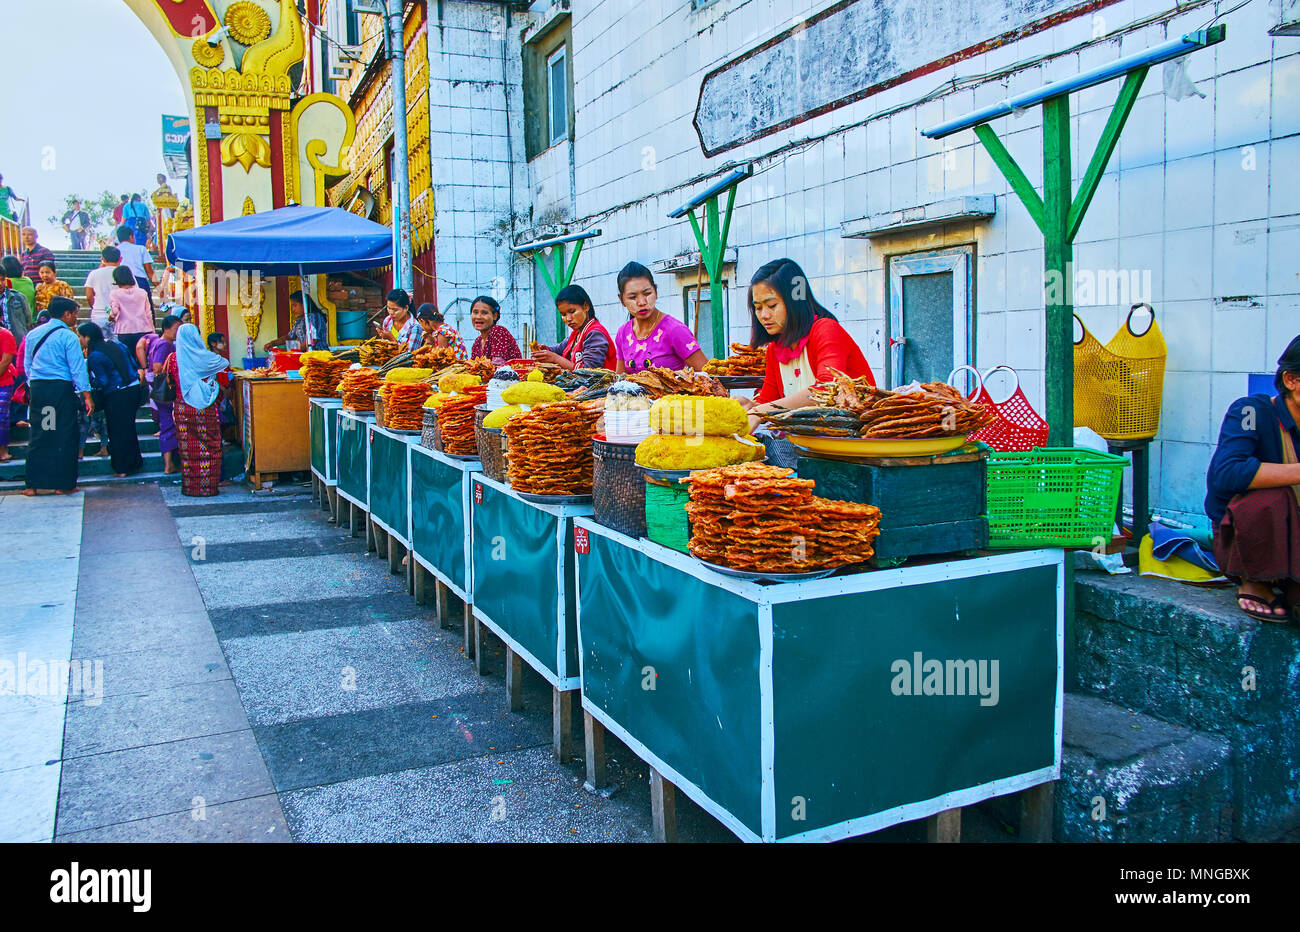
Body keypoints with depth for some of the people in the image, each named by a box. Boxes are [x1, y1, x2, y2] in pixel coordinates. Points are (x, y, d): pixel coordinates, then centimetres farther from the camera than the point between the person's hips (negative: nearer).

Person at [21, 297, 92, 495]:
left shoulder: (33, 334, 12)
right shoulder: (68, 337, -8)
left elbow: (27, 365, 16)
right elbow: (77, 368, -11)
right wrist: (86, 395, -10)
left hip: (37, 388, 6)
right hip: (61, 389, -6)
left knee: (38, 436, 10)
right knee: (64, 436, 1)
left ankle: (35, 483, 11)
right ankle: (63, 484, 4)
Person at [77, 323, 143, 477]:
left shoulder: (94, 356, -13)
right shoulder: (117, 345, 8)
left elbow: (103, 382, -14)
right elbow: (133, 365, 12)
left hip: (116, 396, -7)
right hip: (134, 388, 7)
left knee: (117, 432, 5)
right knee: (128, 429, 18)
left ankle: (122, 469, 13)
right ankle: (135, 464, 24)